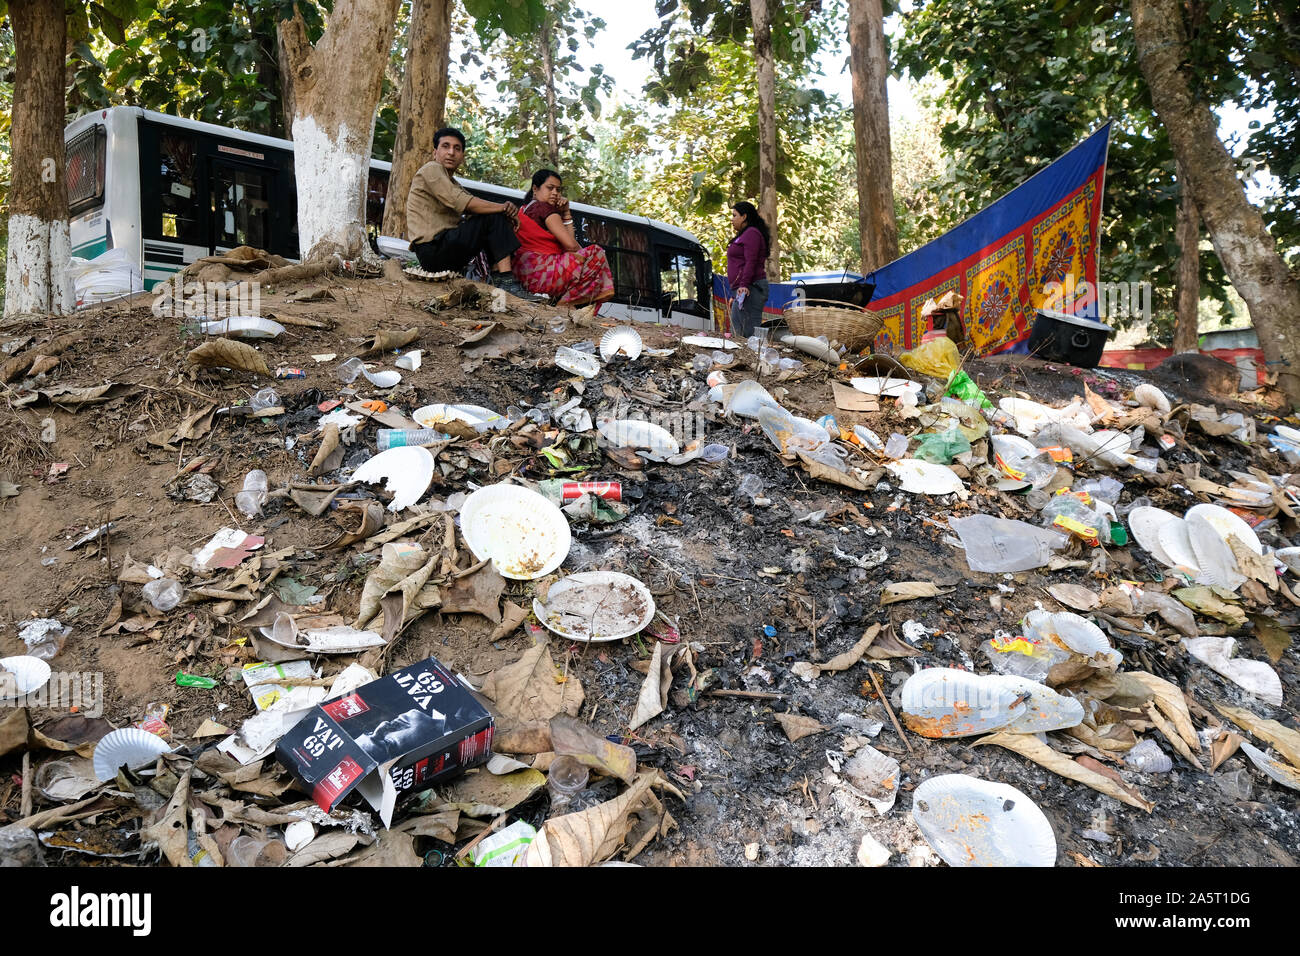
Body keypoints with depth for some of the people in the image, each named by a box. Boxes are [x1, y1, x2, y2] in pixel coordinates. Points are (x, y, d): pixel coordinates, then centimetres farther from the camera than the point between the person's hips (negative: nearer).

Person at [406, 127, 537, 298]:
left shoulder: (453, 184, 26)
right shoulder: (431, 169, -2)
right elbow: (463, 203, -17)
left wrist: (508, 209, -10)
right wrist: (504, 208, -9)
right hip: (432, 250, -9)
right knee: (494, 218, -14)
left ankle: (498, 278, -3)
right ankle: (507, 282, -23)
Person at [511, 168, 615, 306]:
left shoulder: (525, 209, 25)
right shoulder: (544, 207, -5)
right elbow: (571, 245, -12)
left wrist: (566, 212, 15)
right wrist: (584, 252, 8)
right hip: (538, 272, -10)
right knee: (596, 253, -5)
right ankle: (565, 303, -7)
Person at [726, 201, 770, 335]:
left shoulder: (751, 233, -6)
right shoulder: (743, 235, 27)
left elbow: (751, 262, -18)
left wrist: (744, 285, -27)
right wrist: (734, 295, 29)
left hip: (750, 289, -11)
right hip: (741, 290, 11)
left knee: (750, 332, -16)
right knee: (736, 332, 8)